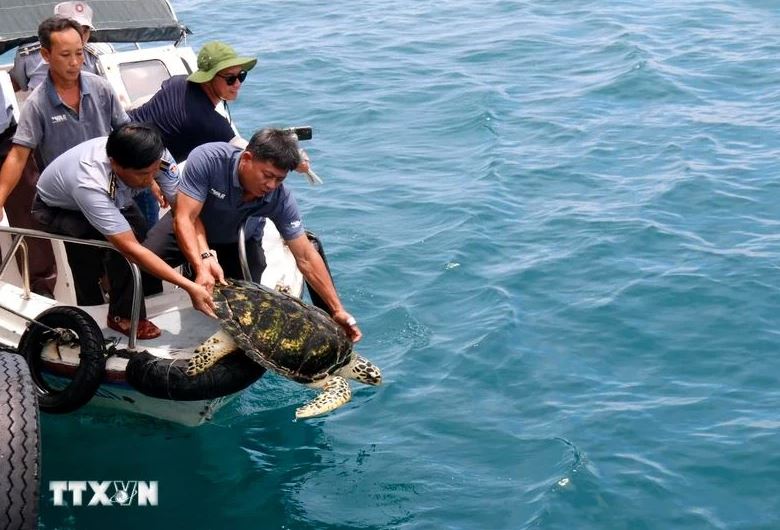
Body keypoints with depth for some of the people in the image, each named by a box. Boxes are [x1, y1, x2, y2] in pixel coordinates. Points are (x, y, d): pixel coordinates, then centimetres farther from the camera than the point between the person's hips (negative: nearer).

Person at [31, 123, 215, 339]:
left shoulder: (155, 157, -31)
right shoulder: (89, 183, -44)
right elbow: (130, 248, -43)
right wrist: (189, 287, -45)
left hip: (111, 200, 5)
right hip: (57, 209, -5)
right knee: (121, 245, -29)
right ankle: (124, 315, -9)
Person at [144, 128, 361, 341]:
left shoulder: (280, 199, -30)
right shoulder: (208, 159, -38)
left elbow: (306, 257, -24)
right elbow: (184, 218, -37)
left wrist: (337, 310, -27)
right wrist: (201, 266, -52)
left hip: (236, 240, 2)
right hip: (189, 230, -2)